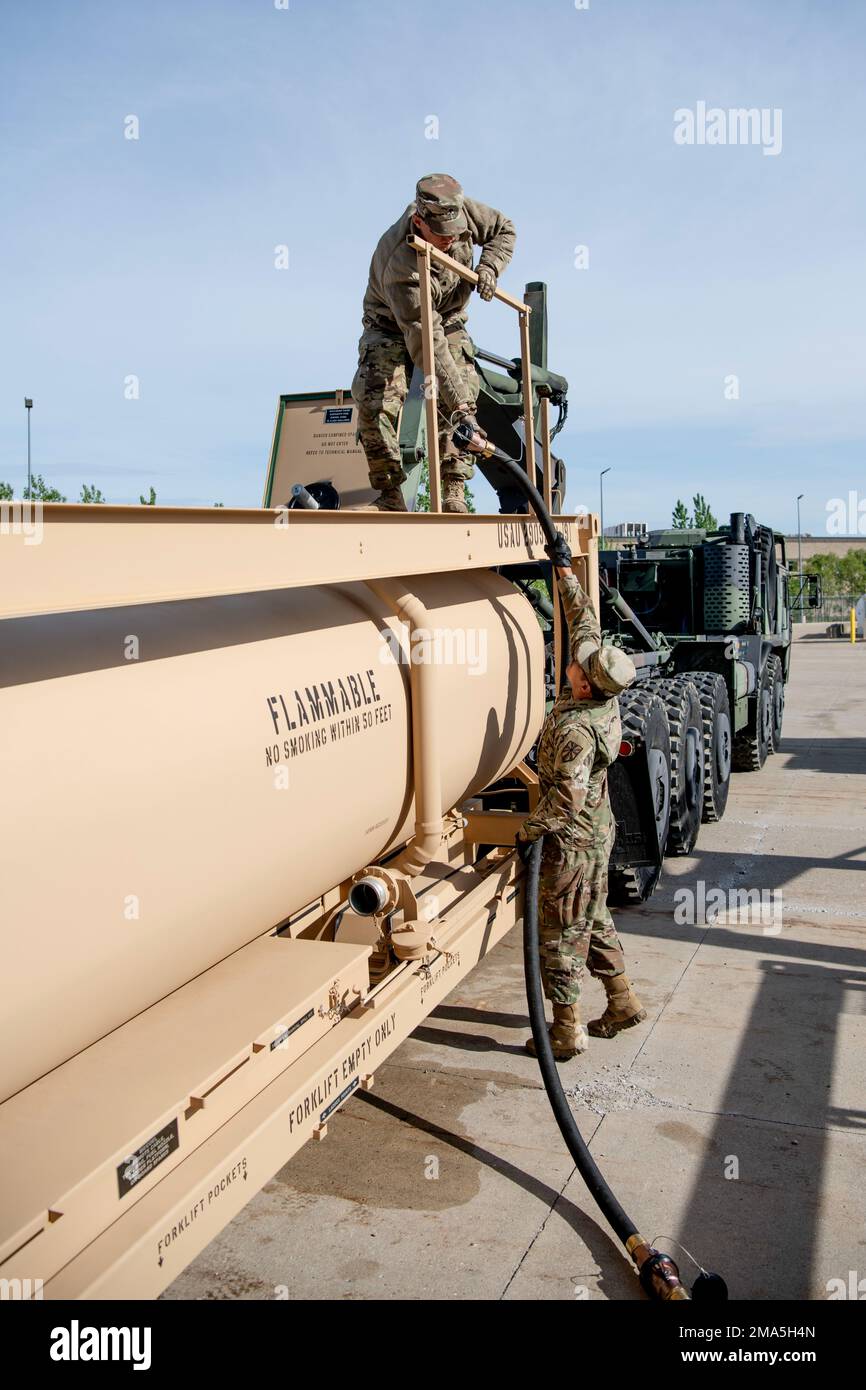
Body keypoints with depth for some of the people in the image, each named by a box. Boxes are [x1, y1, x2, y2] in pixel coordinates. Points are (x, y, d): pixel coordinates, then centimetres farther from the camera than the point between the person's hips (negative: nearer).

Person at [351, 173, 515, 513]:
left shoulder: (461, 211, -22)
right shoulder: (400, 266, -39)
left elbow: (503, 229, 1)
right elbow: (426, 341, -43)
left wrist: (488, 269, -20)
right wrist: (458, 402, -47)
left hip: (447, 319, 4)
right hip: (392, 325, -4)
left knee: (461, 395, -18)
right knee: (373, 400, -24)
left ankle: (454, 491, -17)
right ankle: (390, 494, -16)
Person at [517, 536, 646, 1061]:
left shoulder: (575, 729, -29)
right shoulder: (605, 698, -4)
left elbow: (568, 796, -31)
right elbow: (585, 622, 6)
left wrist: (531, 831, -17)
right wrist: (565, 570, 12)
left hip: (572, 841, -9)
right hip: (598, 832, 9)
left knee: (560, 933, 3)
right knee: (595, 920, 23)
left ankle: (567, 1031, 13)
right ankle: (623, 1002, 33)